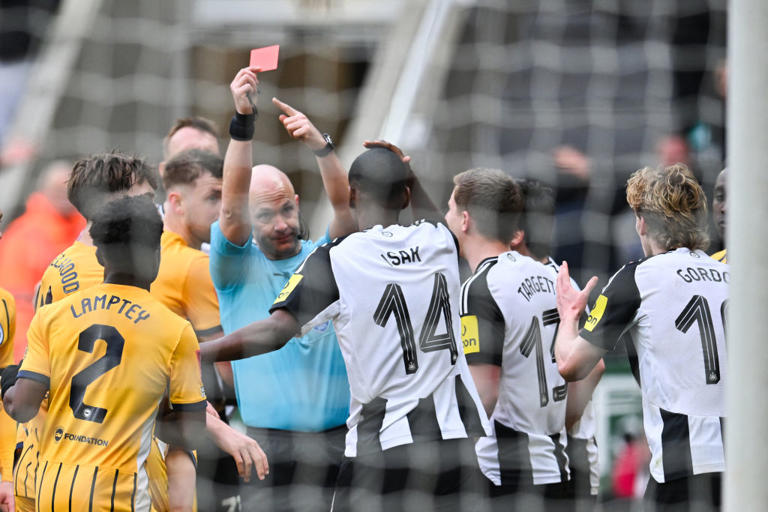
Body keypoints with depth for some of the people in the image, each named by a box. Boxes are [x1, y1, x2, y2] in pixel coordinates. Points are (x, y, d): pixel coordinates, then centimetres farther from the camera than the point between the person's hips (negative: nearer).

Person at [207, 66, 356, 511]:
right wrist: (243, 121, -20)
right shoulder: (238, 266, 7)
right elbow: (232, 209, -8)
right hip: (270, 441, -2)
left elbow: (346, 207, -5)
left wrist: (320, 145, -22)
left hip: (338, 439, 2)